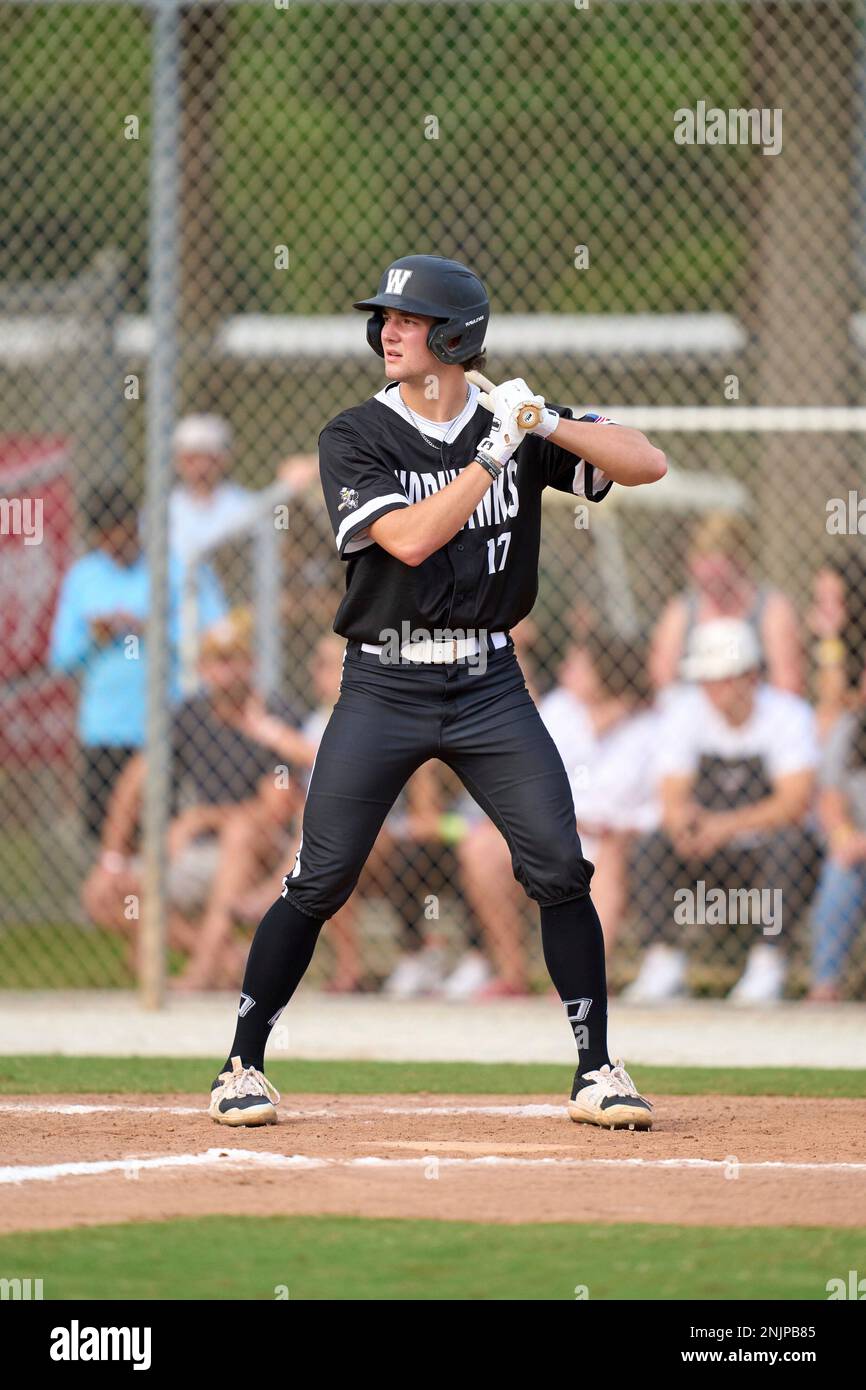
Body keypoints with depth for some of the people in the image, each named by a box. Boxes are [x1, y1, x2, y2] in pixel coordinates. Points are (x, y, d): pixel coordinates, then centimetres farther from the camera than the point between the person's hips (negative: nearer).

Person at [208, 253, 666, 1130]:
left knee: (559, 869, -6)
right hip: (383, 687, -2)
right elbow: (410, 538, -19)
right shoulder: (354, 439, -4)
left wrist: (547, 427, -17)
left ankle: (597, 1073, 4)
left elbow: (646, 465, -3)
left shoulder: (513, 425, 3)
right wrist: (493, 457, -21)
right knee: (318, 883, -4)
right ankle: (243, 1067, 9)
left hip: (489, 687, 2)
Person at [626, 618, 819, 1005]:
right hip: (709, 866, 2)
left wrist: (726, 826, -36)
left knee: (787, 840, -35)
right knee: (649, 847, -24)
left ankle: (767, 964, -26)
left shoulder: (789, 715, -12)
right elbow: (673, 800, -9)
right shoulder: (684, 714, -3)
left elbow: (795, 804, -23)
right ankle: (665, 962, -16)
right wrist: (682, 820, -36)